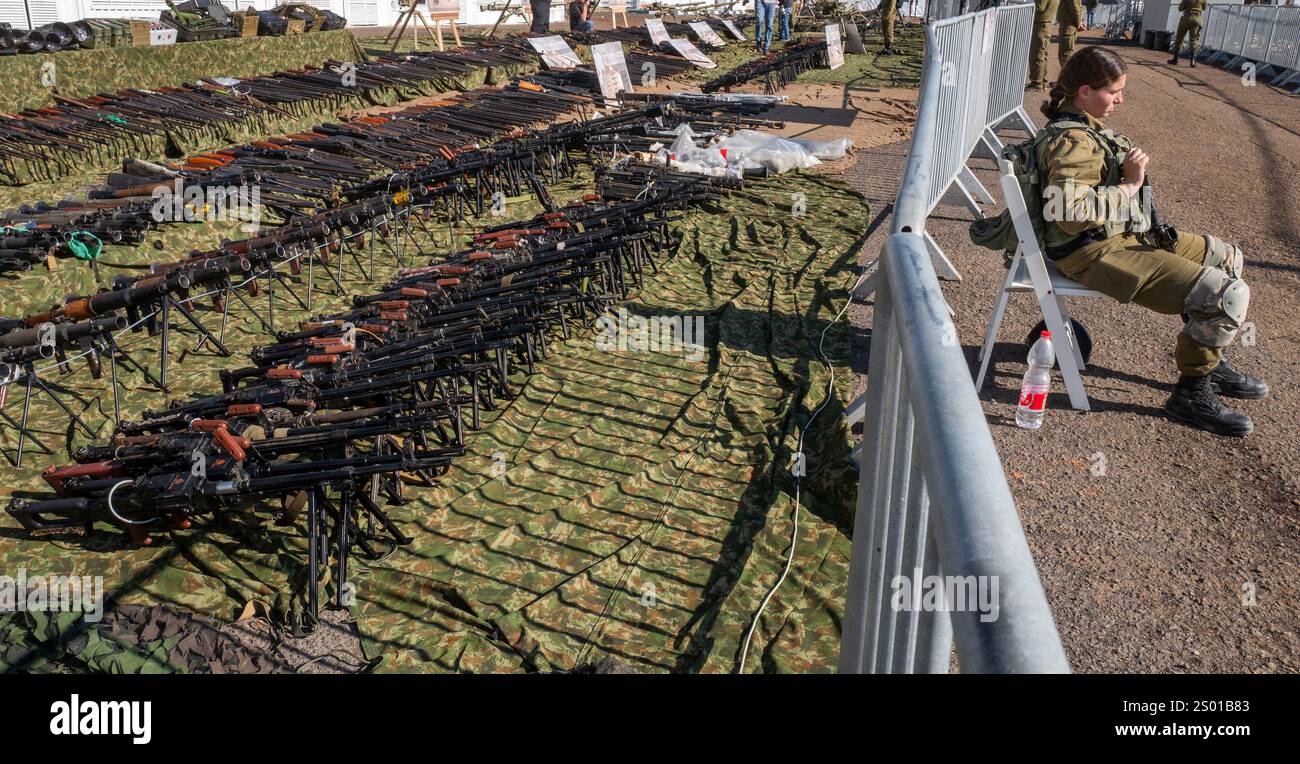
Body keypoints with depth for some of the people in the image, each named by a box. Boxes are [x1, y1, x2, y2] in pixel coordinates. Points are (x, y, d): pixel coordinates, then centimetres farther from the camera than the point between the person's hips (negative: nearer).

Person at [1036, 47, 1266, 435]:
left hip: (1124, 233, 12)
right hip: (1096, 253, -12)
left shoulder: (1083, 125, 11)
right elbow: (1070, 212, -33)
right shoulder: (1073, 141, -21)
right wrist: (1130, 184, -24)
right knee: (1229, 294, -17)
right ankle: (1192, 393, 1)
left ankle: (1209, 361, 31)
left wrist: (1133, 167, 10)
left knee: (1226, 256, 21)